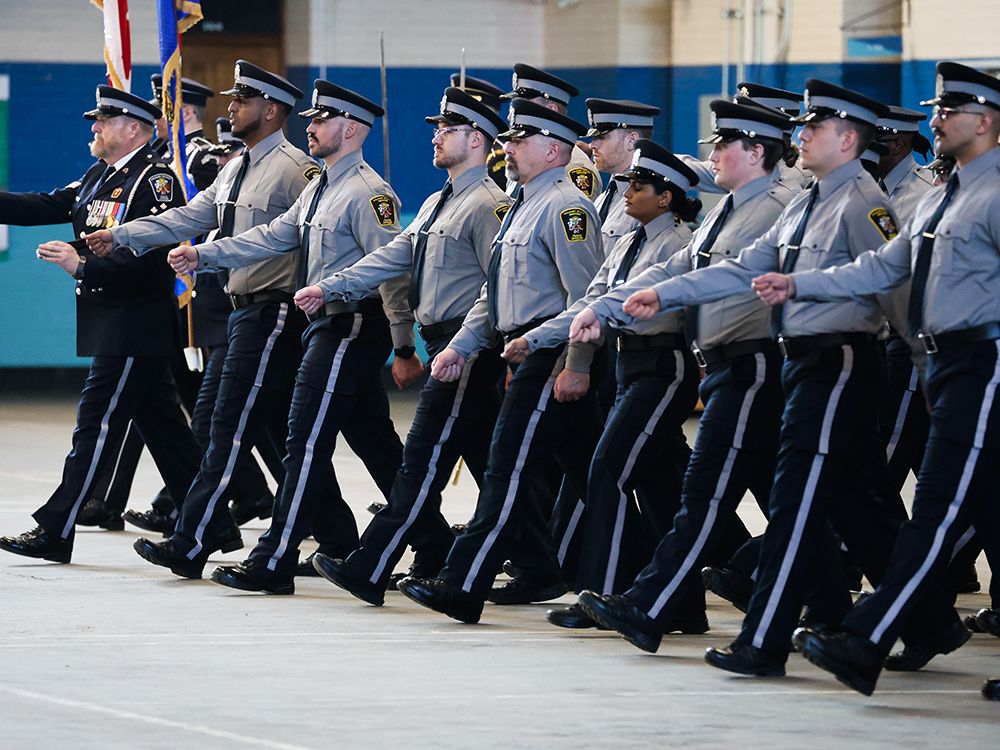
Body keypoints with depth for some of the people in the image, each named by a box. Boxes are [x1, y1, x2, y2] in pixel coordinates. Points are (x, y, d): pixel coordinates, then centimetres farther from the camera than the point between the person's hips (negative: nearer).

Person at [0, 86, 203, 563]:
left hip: (132, 325, -9)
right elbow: (48, 207, 10)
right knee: (161, 425, 13)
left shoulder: (156, 180, -14)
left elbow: (149, 255, -23)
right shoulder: (100, 176, 15)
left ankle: (56, 531, -7)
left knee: (96, 423, -7)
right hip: (111, 322, 9)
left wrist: (83, 266, -26)